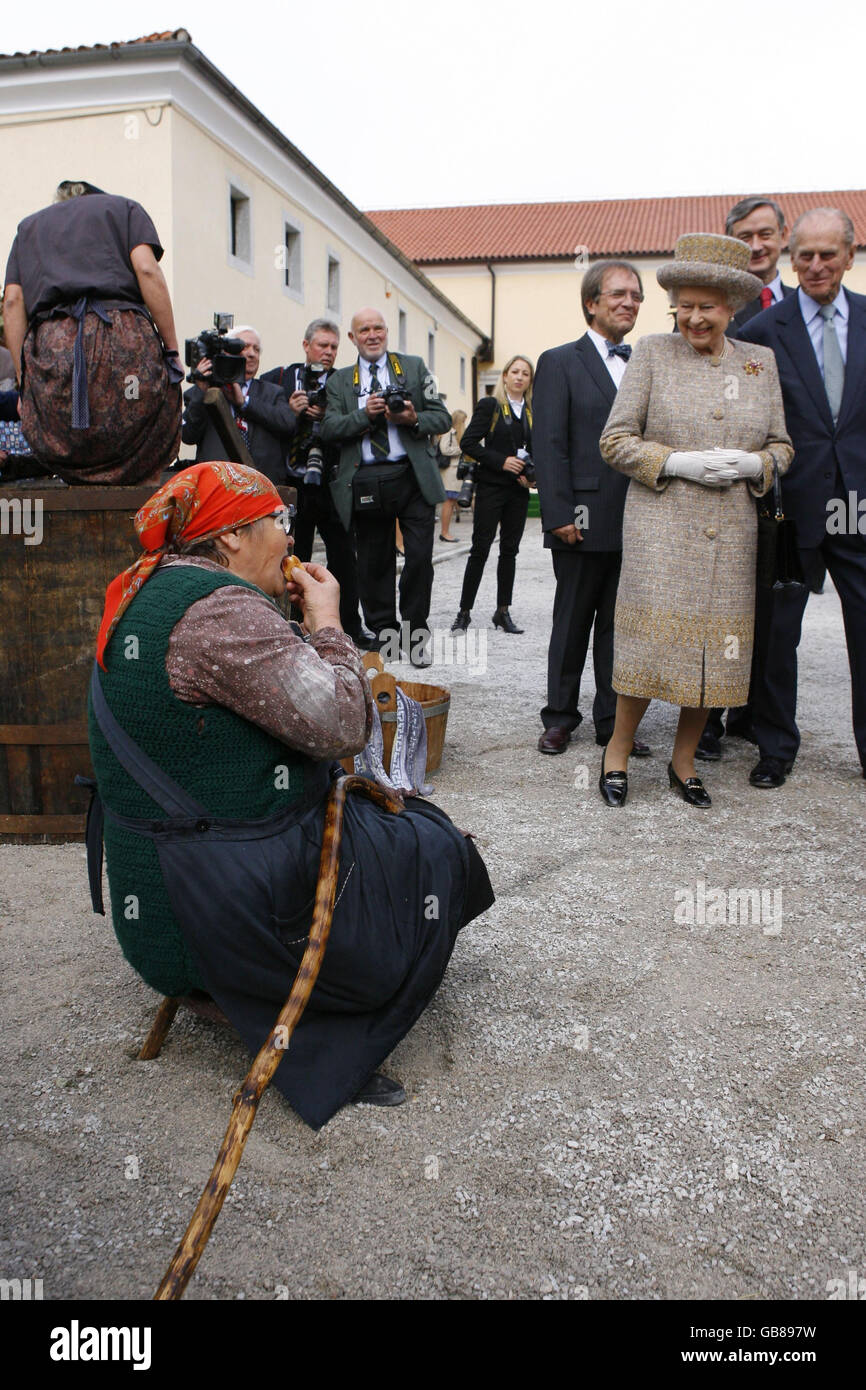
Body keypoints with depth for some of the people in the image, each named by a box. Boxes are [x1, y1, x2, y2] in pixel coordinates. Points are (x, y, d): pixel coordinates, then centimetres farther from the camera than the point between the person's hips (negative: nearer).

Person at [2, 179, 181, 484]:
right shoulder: (124, 207, 23)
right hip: (122, 337, -3)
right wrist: (171, 349, 2)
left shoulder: (28, 226, 31)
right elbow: (146, 269, 3)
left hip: (48, 347, 3)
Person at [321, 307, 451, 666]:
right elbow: (329, 429, 1)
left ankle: (414, 633, 7)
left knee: (420, 555, -8)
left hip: (413, 476, -1)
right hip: (365, 484, 1)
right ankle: (384, 634, 18)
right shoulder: (340, 381, 14)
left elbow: (442, 418, 7)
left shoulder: (414, 367, 12)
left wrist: (414, 419, -12)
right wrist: (364, 414, -13)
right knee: (373, 563, 5)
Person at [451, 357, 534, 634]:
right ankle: (464, 612, 2)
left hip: (519, 490, 5)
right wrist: (501, 461, -15)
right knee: (480, 549, -5)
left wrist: (532, 473, -1)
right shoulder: (489, 405, -2)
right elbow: (468, 442, -8)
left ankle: (503, 612, 15)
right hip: (491, 487, -4)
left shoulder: (533, 411, 11)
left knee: (510, 550, 8)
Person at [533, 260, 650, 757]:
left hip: (636, 524, 4)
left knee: (620, 624, 9)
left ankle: (613, 721, 18)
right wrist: (560, 515, -13)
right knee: (572, 623, 6)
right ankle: (560, 717, 19)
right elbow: (549, 446, -6)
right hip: (585, 523, -4)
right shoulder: (560, 362, 2)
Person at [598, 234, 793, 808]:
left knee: (716, 647, 4)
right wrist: (678, 463, -13)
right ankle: (618, 751, 13)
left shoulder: (761, 362, 11)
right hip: (661, 528, -3)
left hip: (732, 533, 4)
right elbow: (615, 440, -1)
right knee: (654, 637, -7)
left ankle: (684, 760, 21)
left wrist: (752, 465, -7)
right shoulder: (652, 352, 2)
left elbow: (782, 446, 15)